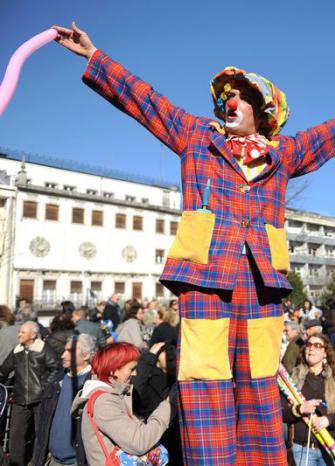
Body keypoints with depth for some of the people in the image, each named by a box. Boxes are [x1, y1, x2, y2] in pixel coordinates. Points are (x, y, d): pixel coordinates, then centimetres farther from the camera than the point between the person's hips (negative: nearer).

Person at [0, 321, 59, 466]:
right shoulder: (16, 351, 9)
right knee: (16, 434, 7)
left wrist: (45, 387, -13)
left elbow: (55, 369, -10)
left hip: (40, 399, -4)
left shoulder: (44, 349, -7)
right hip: (20, 400, 5)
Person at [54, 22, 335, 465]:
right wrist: (93, 56, 14)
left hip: (260, 280, 3)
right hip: (205, 276, -2)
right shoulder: (197, 135, 16)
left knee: (259, 384, 6)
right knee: (204, 379, -6)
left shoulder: (282, 154, 20)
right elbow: (142, 98, 15)